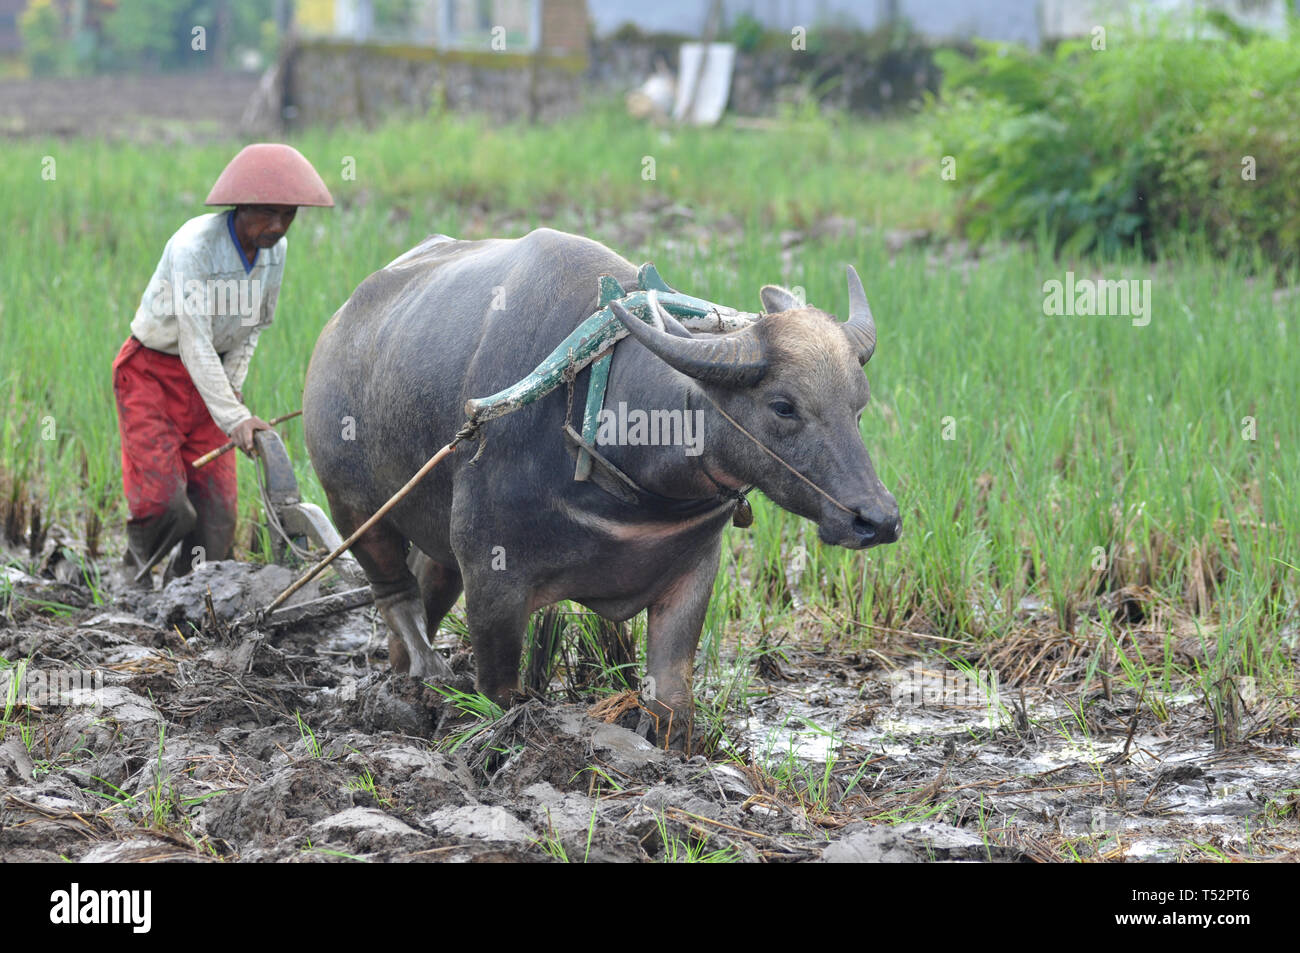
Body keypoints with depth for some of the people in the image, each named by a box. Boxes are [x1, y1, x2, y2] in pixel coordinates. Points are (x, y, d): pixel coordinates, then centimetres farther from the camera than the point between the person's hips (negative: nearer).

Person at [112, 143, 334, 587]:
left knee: (216, 508, -1)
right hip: (151, 369, -6)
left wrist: (233, 383, 1)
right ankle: (138, 567, 14)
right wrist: (234, 417, -36)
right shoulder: (193, 247, -28)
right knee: (165, 502, -15)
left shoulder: (275, 249, -6)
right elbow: (195, 344, -31)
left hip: (211, 373, 6)